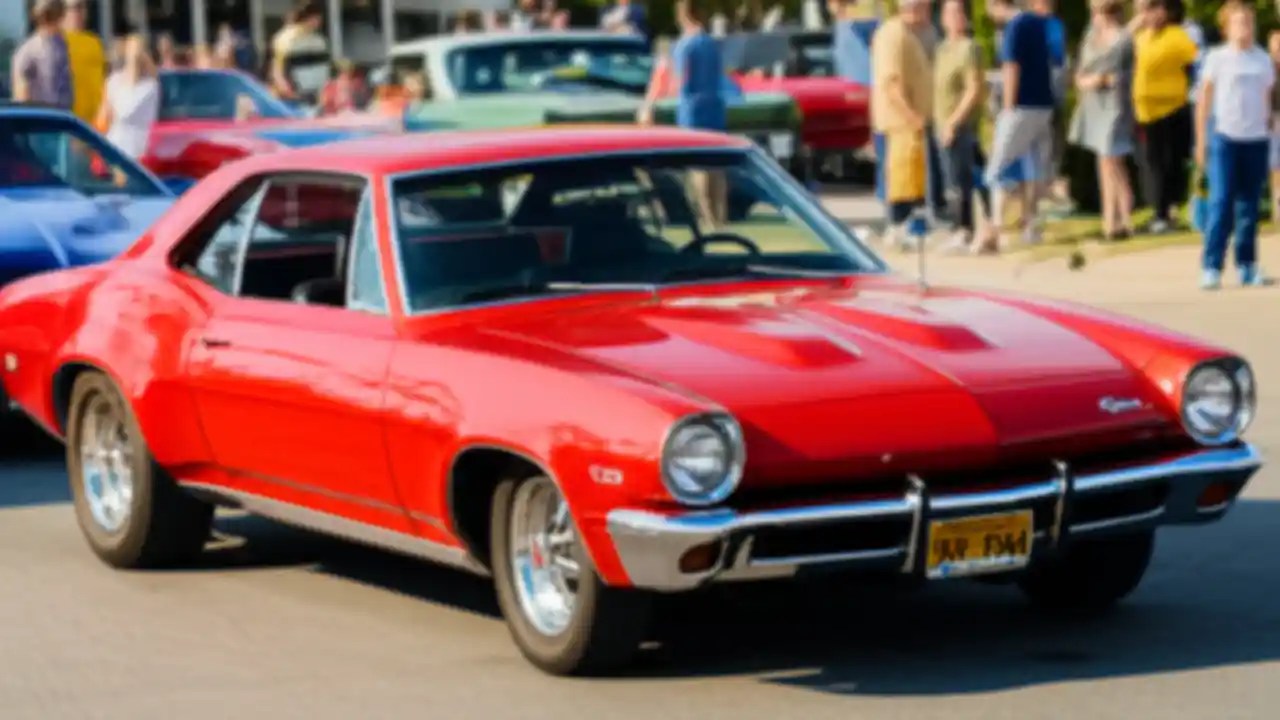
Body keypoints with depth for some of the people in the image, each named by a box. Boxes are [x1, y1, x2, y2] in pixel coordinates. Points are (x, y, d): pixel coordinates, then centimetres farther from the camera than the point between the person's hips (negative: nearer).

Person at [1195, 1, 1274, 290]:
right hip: (1224, 137, -3)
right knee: (1220, 202, -8)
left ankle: (1247, 266, 12)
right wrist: (1201, 141, 0)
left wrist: (1269, 131, 11)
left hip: (1256, 139, 3)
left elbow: (1267, 100, 15)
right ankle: (1212, 266, -7)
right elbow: (1204, 102, 3)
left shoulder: (1263, 60, 9)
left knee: (1249, 205, 6)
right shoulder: (1217, 58, 1)